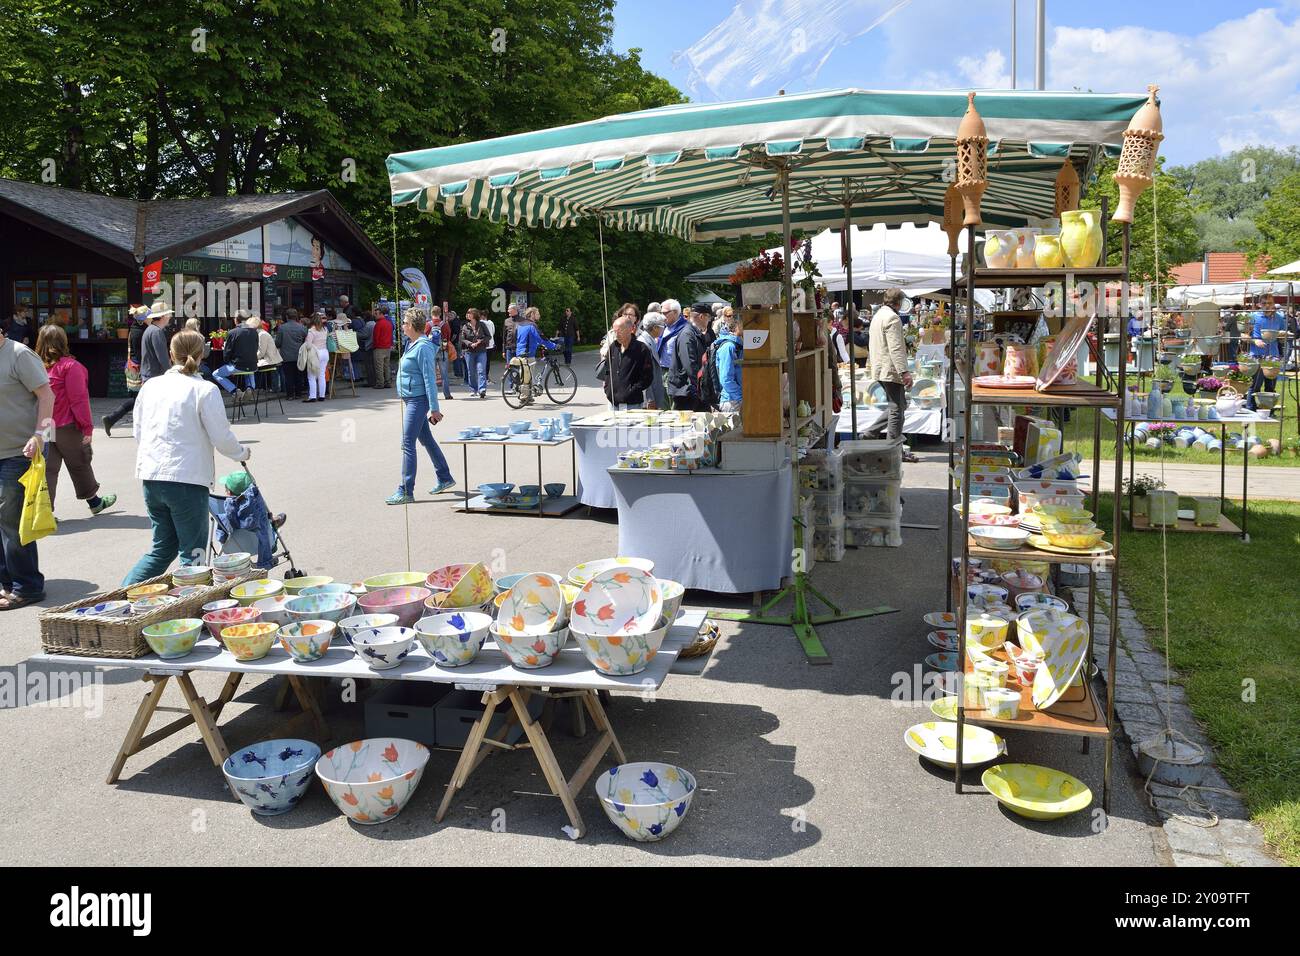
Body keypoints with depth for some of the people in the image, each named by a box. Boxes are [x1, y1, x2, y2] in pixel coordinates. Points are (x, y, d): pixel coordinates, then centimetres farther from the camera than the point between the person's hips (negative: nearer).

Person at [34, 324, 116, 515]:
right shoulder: (70, 366, -12)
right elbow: (78, 399, -14)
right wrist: (87, 426, -11)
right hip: (67, 427, -4)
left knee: (47, 468, 7)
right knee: (80, 465, 12)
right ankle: (94, 501, 28)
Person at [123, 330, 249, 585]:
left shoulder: (150, 386, 8)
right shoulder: (205, 390, -9)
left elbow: (138, 433, 15)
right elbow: (222, 438, -8)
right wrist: (241, 453, 12)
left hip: (151, 477, 6)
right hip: (187, 478, -6)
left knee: (162, 548, 20)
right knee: (192, 553, 5)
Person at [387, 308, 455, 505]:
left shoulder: (423, 347, -18)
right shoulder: (413, 345, 13)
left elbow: (429, 379, -20)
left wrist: (434, 409, -21)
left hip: (417, 401, -10)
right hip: (411, 400, 10)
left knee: (407, 444, -9)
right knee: (427, 440, 17)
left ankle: (406, 492, -6)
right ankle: (444, 479, 29)